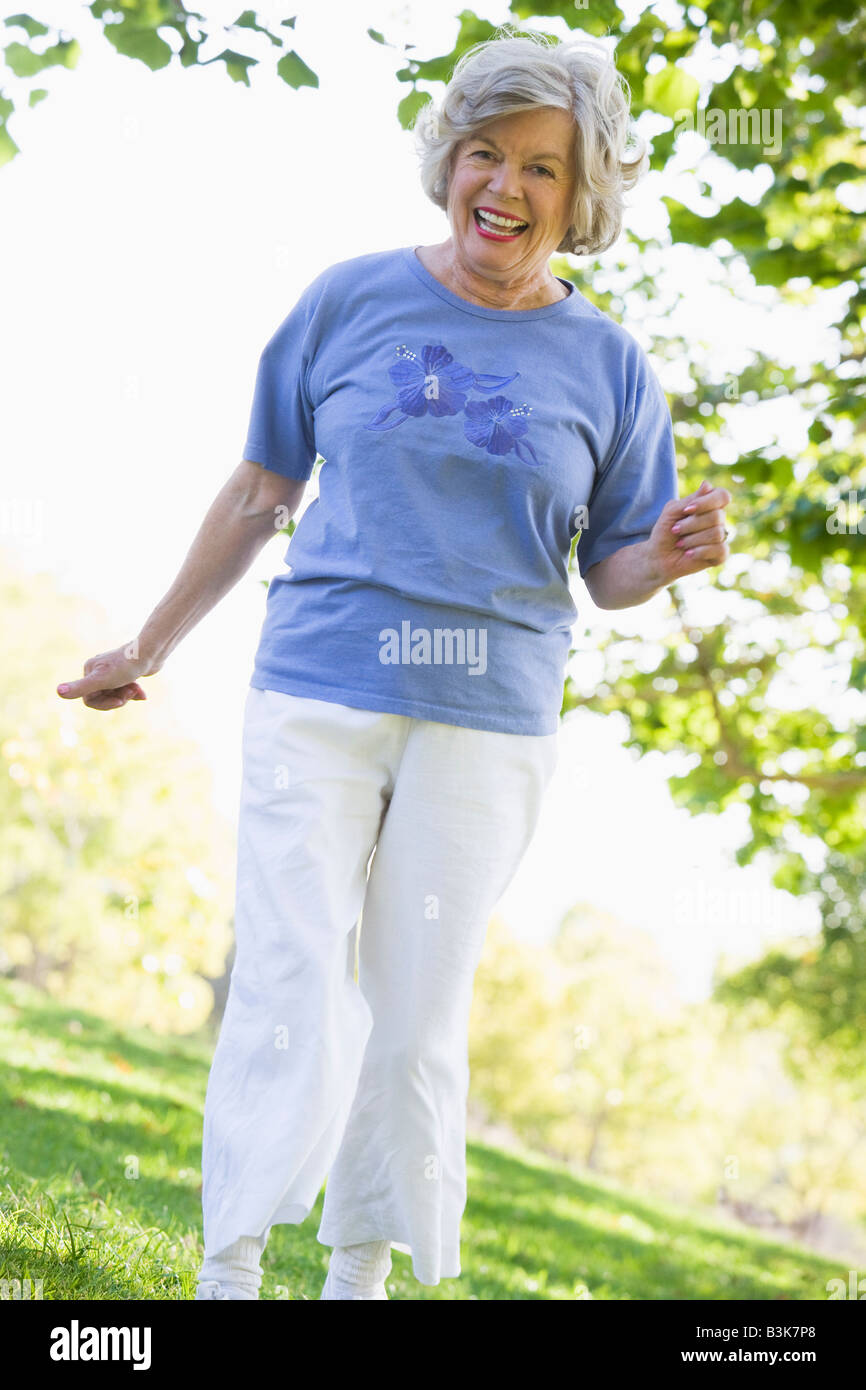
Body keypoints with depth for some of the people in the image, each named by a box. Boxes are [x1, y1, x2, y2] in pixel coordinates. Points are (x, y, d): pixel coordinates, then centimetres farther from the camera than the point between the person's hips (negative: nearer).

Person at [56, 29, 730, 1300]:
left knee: (419, 1014, 5)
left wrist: (674, 553, -14)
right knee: (290, 984, -6)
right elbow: (260, 494, 12)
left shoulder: (607, 365, 6)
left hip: (487, 727, 1)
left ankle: (363, 1272, 18)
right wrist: (151, 646, 16)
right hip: (318, 690, 0)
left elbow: (611, 573, 9)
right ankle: (229, 1267, 3)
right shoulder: (351, 300, 5)